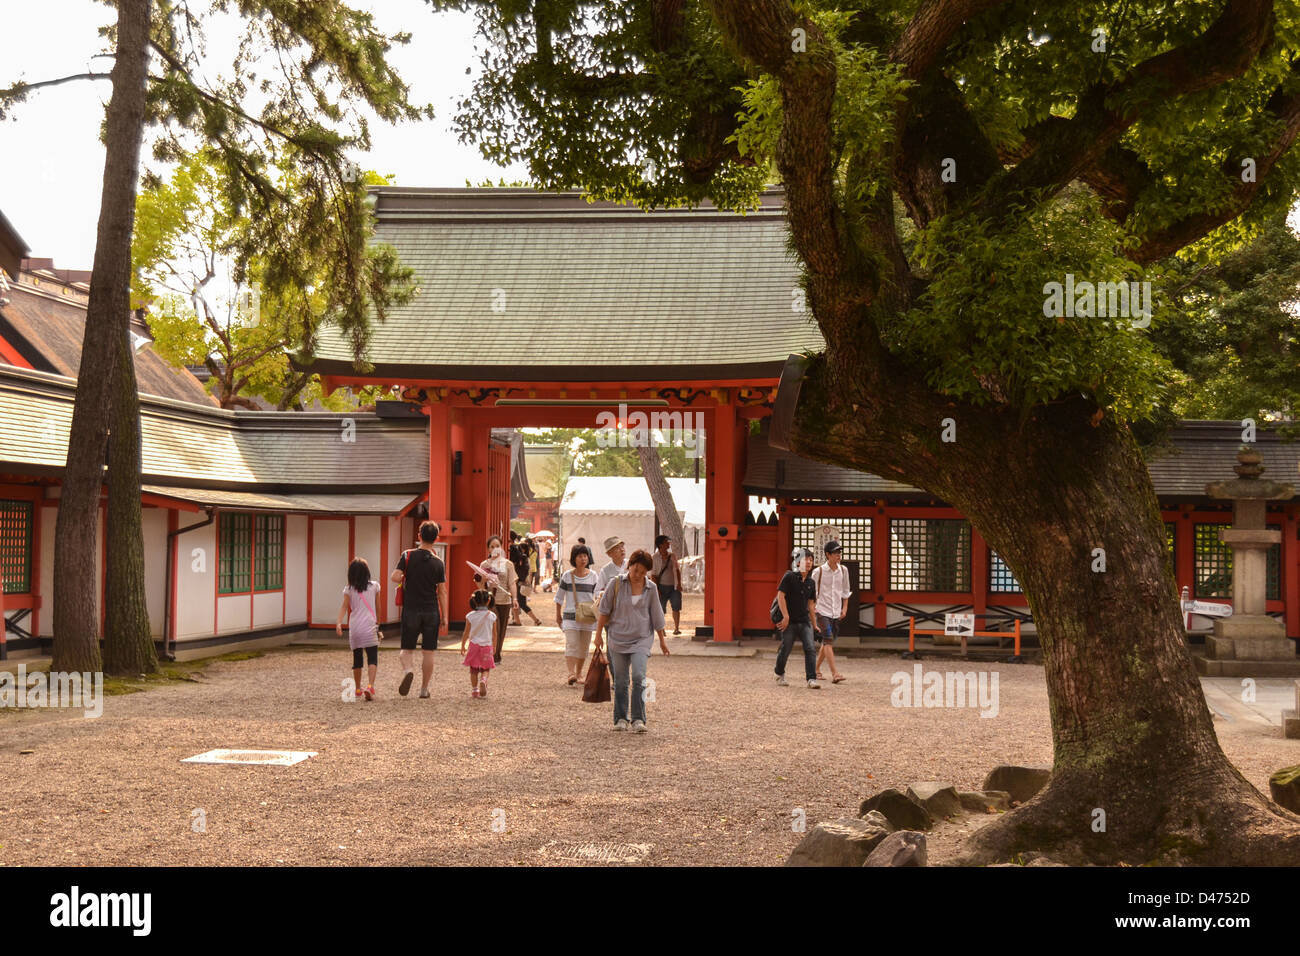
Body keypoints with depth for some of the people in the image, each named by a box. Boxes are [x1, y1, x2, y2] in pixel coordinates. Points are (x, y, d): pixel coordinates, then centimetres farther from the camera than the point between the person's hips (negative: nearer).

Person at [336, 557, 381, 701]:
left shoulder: (349, 589, 3)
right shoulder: (374, 586, 4)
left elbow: (345, 606, -8)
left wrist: (339, 623, -16)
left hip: (354, 628, 2)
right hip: (369, 627, -2)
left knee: (357, 659, 14)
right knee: (372, 659, -6)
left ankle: (358, 689, 24)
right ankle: (370, 686, -27)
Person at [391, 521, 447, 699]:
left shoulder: (407, 556, -3)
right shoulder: (438, 562, -2)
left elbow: (395, 577, -12)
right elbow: (442, 592, -1)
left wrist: (406, 580, 11)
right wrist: (444, 616, 4)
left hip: (410, 609, 0)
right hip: (431, 611, 0)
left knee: (407, 649, 9)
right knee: (428, 652, 8)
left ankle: (408, 670, -21)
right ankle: (424, 689, 12)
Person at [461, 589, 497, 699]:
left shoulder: (470, 616, -5)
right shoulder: (492, 616, -4)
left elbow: (466, 633, 0)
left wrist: (462, 646, 13)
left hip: (474, 644, 0)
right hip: (487, 645, 0)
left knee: (473, 670, 10)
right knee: (485, 669, 9)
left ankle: (474, 691, 9)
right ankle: (483, 680, -21)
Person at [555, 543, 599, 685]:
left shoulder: (593, 576, 4)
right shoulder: (567, 576, 0)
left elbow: (597, 596, 9)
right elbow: (559, 597, 8)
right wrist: (558, 616, 8)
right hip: (570, 615, -2)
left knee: (583, 647, 7)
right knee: (572, 644, -16)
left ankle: (579, 673, 21)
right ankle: (571, 673, -25)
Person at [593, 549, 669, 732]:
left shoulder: (651, 588, 1)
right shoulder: (616, 584, -4)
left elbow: (656, 615, 11)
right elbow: (604, 610, 3)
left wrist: (662, 639, 16)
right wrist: (599, 634, 3)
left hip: (642, 638, 0)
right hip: (618, 638, 0)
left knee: (638, 676, -16)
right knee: (620, 680, 7)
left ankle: (638, 719, -12)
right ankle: (620, 719, 18)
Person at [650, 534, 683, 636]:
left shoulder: (672, 556, 6)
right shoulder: (655, 558, -5)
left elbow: (677, 570, 12)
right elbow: (653, 575, -5)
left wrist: (679, 584, 3)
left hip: (674, 586, 3)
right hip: (662, 586, -3)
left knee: (676, 607, -5)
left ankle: (676, 628, 0)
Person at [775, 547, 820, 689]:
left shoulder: (810, 582, 10)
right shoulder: (789, 576, -7)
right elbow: (780, 596, -11)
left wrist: (813, 622, 17)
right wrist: (786, 616, -16)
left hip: (804, 621, 4)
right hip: (789, 621, -4)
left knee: (810, 649, -9)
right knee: (785, 650, 5)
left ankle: (812, 679, -10)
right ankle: (780, 675, 29)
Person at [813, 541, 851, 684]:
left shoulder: (843, 570, 7)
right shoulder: (819, 571, -6)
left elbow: (845, 591, 18)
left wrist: (844, 608, 11)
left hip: (836, 613, 5)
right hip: (822, 611, -5)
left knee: (827, 643, 10)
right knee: (828, 641, -16)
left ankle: (816, 669, 27)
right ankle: (835, 673, -22)